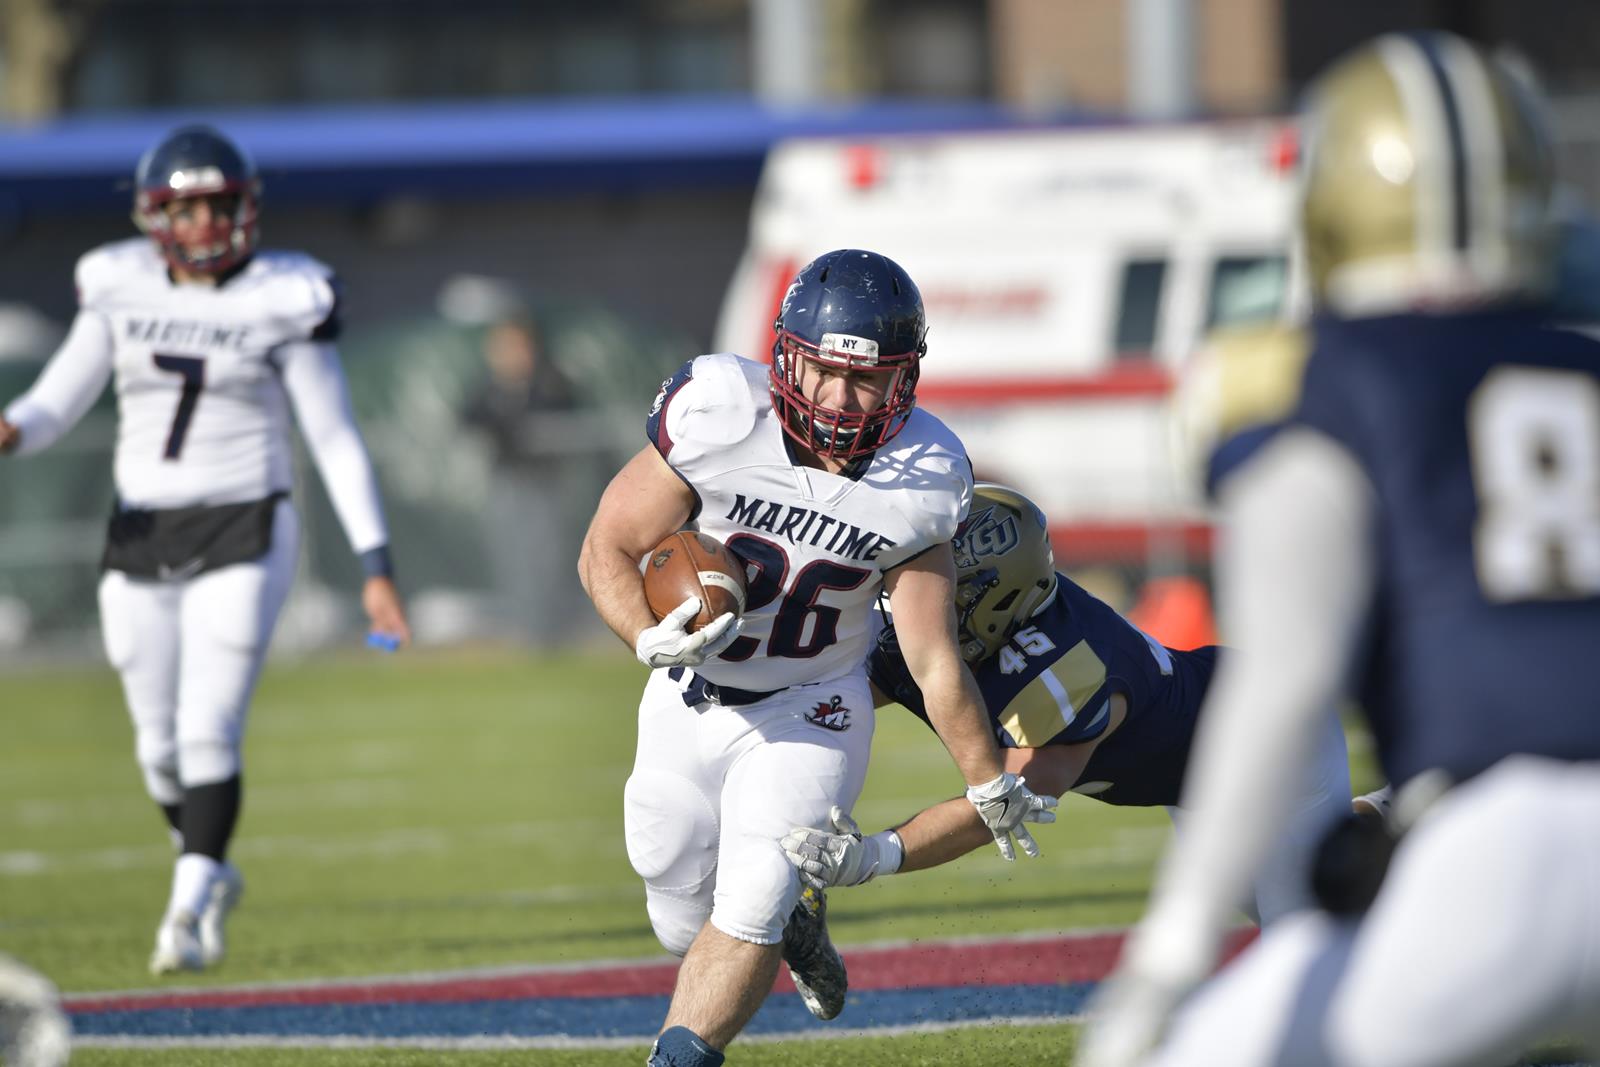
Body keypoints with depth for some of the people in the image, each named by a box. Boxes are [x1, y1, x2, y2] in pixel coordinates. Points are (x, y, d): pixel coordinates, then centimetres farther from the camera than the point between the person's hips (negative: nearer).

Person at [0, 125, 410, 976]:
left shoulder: (282, 302, -7)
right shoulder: (121, 291, 1)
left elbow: (336, 442, -4)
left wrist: (377, 568, -6)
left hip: (241, 540, -3)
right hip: (141, 541, 3)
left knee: (209, 734, -15)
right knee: (161, 747, 9)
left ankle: (189, 914, -8)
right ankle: (209, 870, 35)